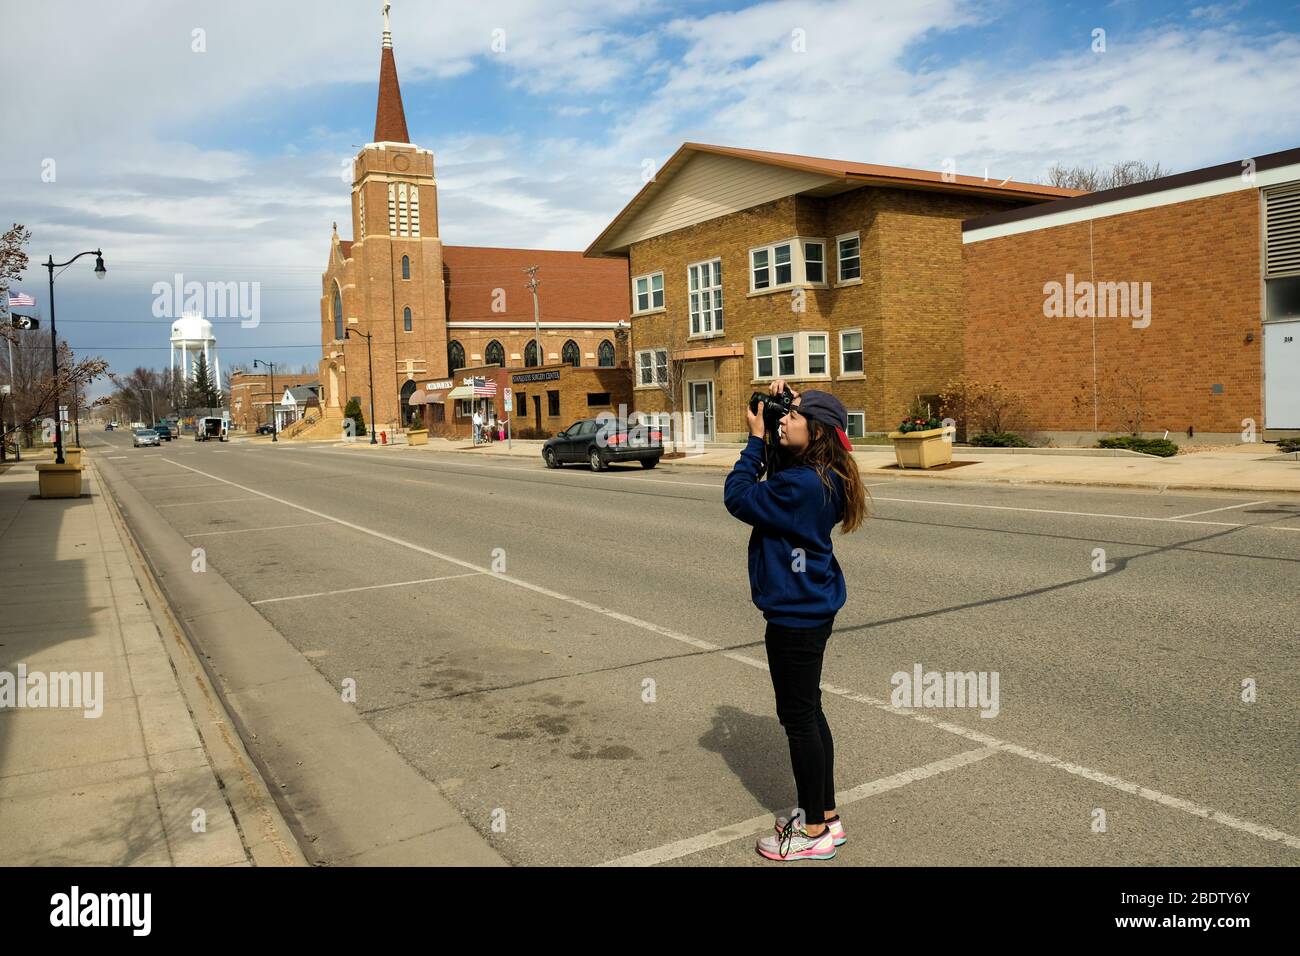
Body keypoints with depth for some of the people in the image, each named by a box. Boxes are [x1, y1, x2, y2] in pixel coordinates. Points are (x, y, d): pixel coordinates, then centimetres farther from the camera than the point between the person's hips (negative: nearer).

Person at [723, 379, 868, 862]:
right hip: (811, 609, 10)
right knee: (808, 713, 18)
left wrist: (757, 437, -11)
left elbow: (738, 497, -18)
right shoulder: (820, 476, 5)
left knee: (798, 718, 3)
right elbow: (774, 462, 22)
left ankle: (815, 831, 17)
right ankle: (825, 815, 31)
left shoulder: (802, 484, -25)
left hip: (795, 617, -10)